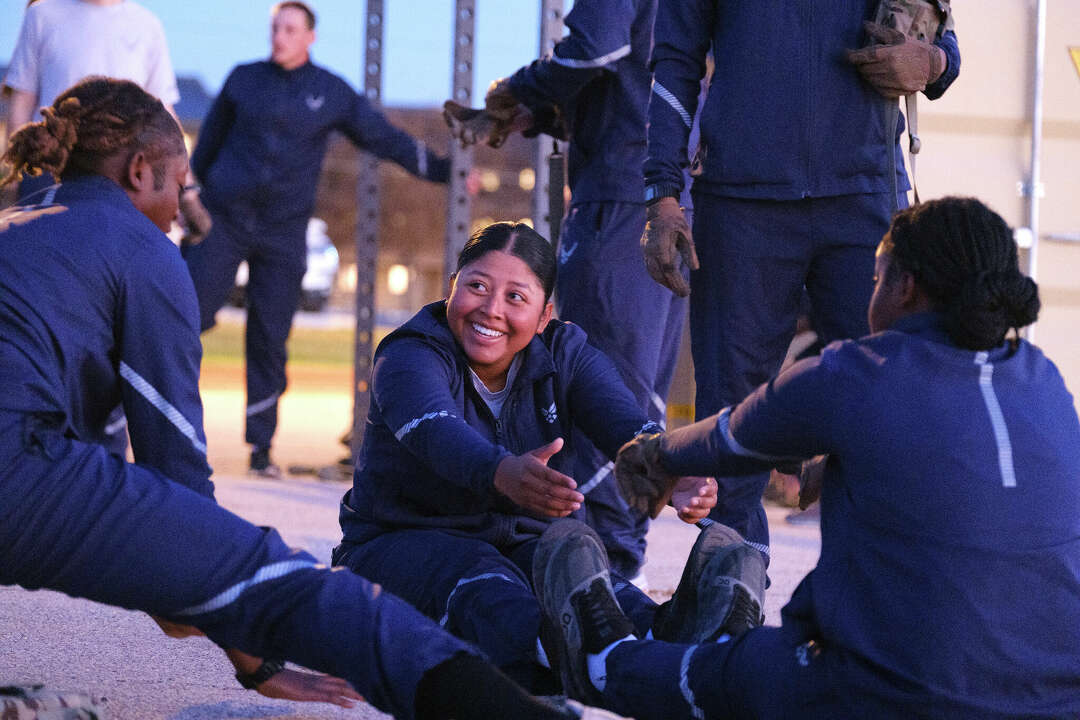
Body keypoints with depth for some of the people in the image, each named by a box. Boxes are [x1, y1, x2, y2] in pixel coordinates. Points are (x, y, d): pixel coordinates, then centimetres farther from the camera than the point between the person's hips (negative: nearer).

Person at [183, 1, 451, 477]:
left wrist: (445, 171, 8)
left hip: (284, 234, 0)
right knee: (190, 313, -10)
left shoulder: (332, 93, 6)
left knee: (269, 342, -1)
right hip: (225, 219, 0)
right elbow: (207, 144, 15)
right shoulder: (243, 80, 7)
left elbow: (388, 140, 11)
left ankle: (261, 447, 7)